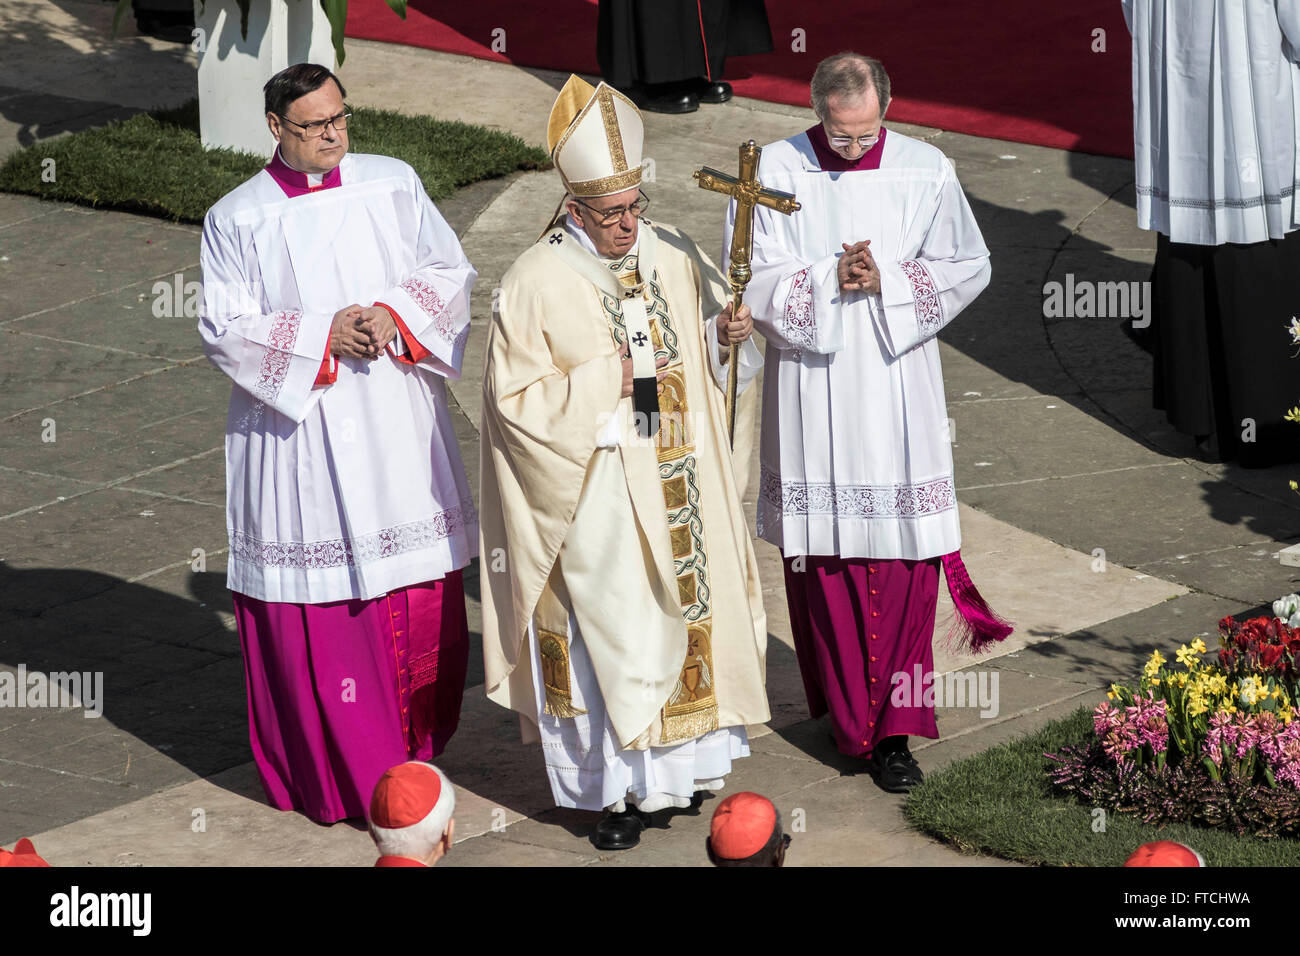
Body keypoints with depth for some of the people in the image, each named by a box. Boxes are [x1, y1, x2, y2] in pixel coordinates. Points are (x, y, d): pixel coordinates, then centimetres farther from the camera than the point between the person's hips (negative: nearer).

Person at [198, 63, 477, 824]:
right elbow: (226, 330, -6)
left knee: (418, 590, 6)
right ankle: (340, 773, 8)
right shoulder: (237, 220, -3)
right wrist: (321, 336, -17)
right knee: (318, 598, -2)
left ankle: (414, 743, 24)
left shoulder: (394, 185, 4)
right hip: (300, 428, -3)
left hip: (397, 426, 3)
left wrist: (395, 315, -14)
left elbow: (451, 273, 5)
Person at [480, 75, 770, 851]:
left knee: (689, 605, 13)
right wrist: (604, 382, -21)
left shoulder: (673, 255, 1)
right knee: (612, 631, -2)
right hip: (596, 492, -5)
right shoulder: (538, 283, -12)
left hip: (678, 485, 5)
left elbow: (709, 338, 15)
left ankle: (680, 759, 28)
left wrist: (727, 335, -7)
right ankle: (620, 785, 8)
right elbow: (516, 400, -13)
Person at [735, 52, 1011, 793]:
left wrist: (887, 281, -14)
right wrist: (829, 281, -19)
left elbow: (968, 267, 1)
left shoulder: (926, 171, -2)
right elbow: (752, 279, -5)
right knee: (824, 554, 5)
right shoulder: (777, 171, -4)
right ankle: (850, 711, 19)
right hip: (812, 395, 0)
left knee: (904, 557, -2)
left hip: (897, 392, 0)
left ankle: (891, 728, 4)